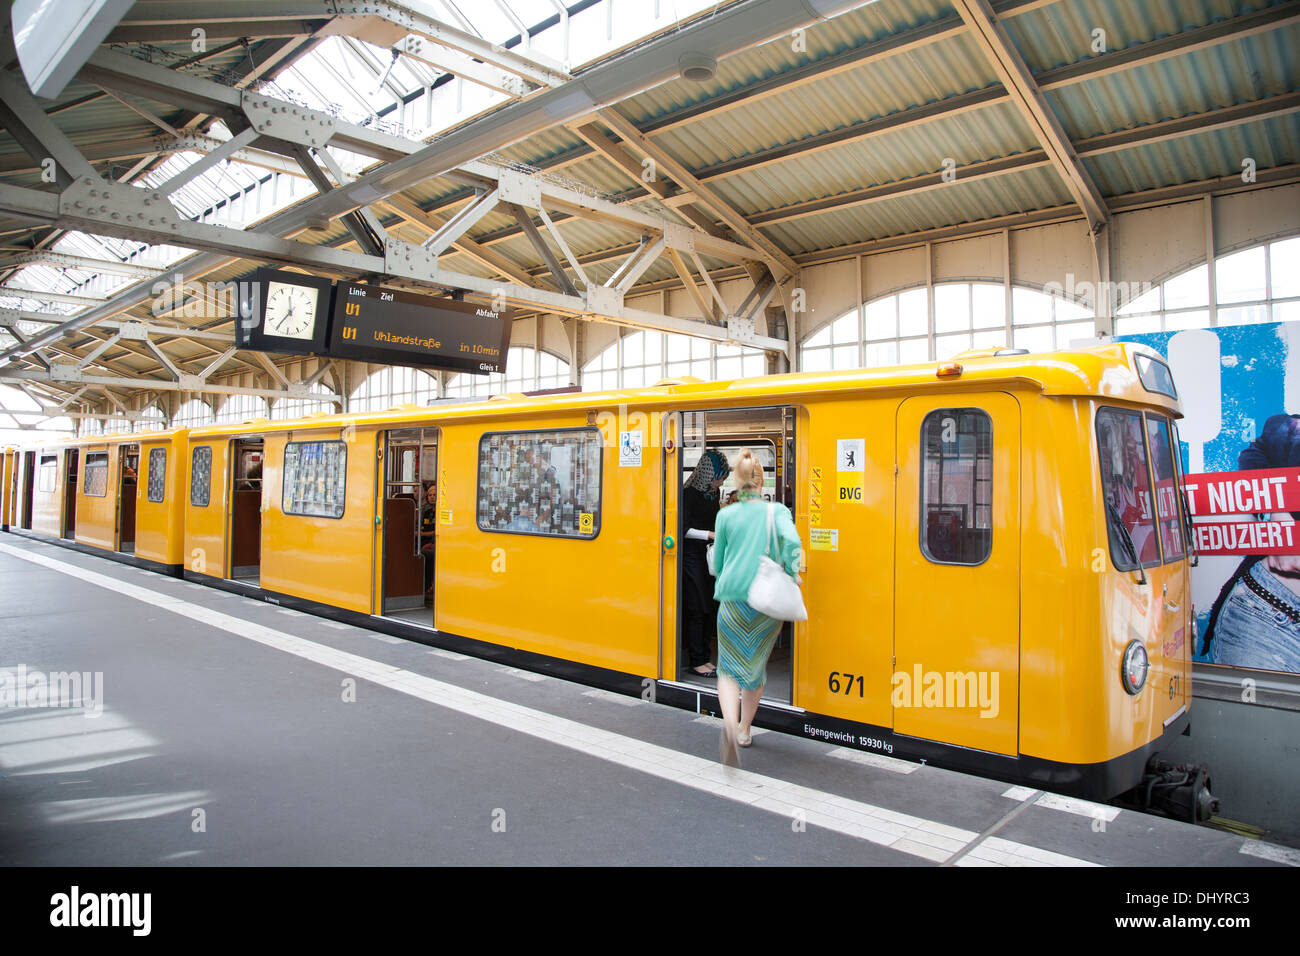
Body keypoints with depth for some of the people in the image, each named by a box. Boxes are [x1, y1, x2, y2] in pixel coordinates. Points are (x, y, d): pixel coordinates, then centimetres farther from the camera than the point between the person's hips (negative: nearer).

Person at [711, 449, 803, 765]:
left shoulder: (726, 516, 3)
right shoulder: (776, 511, 1)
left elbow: (717, 565, 9)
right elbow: (792, 542, -18)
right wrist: (789, 579, -6)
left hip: (733, 602, -1)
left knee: (729, 669, 6)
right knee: (756, 666, 21)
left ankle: (730, 724, -22)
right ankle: (745, 729, 34)